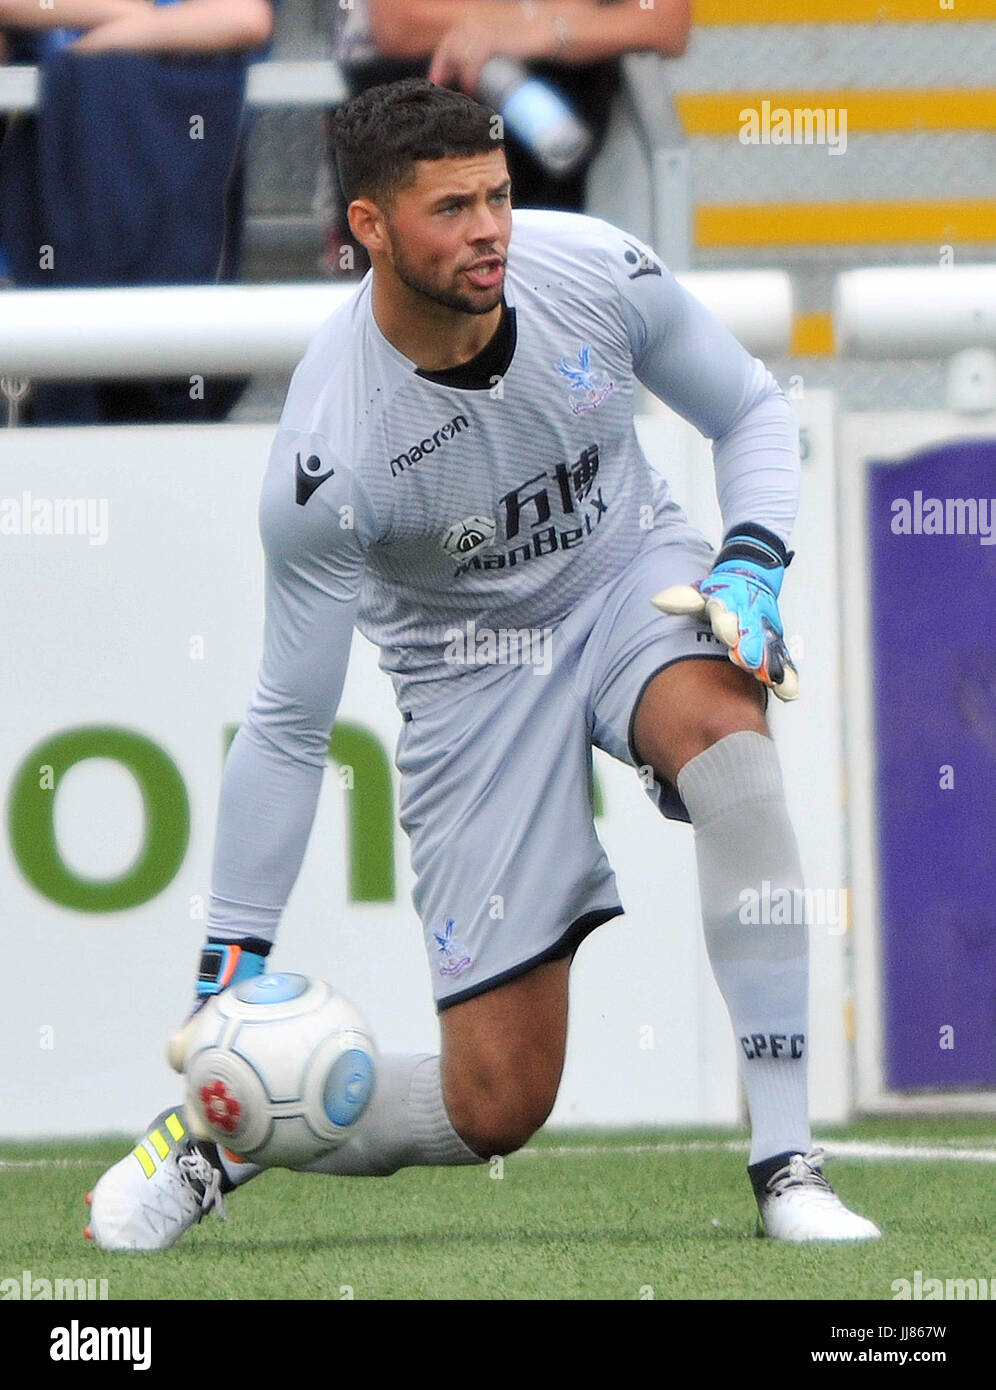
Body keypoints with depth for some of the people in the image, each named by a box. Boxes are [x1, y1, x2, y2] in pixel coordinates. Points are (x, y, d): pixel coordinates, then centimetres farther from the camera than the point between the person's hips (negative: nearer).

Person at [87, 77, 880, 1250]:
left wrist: (754, 559, -17)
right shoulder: (328, 452, -27)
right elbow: (288, 725, -17)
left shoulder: (598, 272, -19)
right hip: (473, 667, -3)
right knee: (497, 1107, -6)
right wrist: (232, 959, -15)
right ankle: (223, 1131, 23)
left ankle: (786, 1166, -31)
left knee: (727, 742, -36)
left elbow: (752, 414, 2)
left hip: (636, 581, 3)